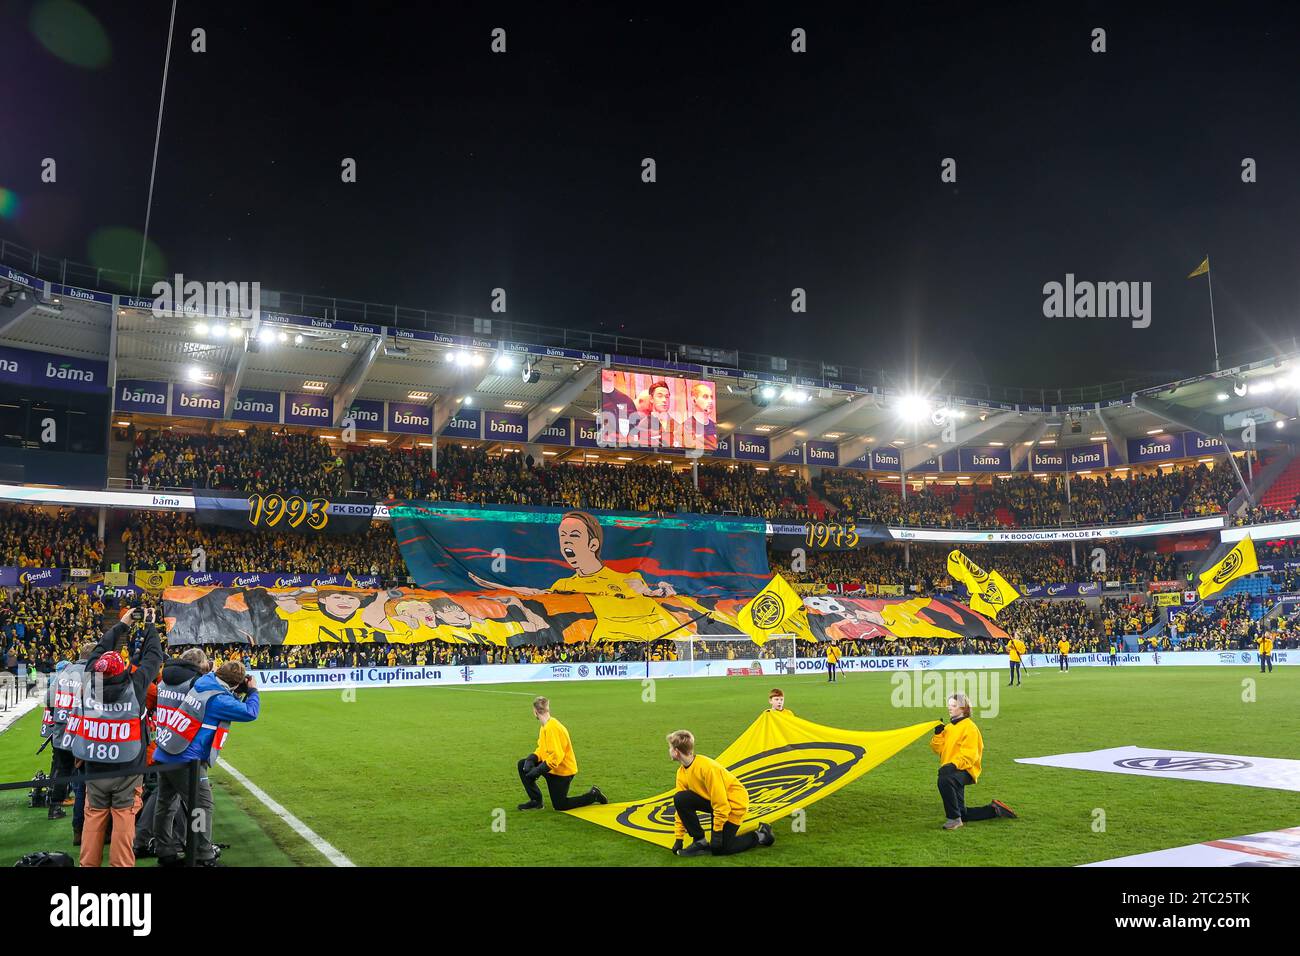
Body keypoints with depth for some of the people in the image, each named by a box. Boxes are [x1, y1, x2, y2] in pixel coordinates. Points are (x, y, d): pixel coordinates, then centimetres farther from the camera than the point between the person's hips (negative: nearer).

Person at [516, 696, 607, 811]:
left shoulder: (551, 728, -28)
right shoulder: (544, 727, 3)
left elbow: (556, 756, -31)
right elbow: (542, 749, 9)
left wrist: (538, 770, -26)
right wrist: (531, 759, -10)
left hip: (562, 771, -9)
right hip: (551, 766, 9)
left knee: (559, 806, 2)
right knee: (523, 765, 3)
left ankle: (593, 795, 13)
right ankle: (536, 801, 7)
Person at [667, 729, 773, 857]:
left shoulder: (707, 767, -30)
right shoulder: (682, 772, -5)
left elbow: (720, 802, -27)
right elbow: (682, 807, 0)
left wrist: (717, 832, -22)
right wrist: (678, 838, -2)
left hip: (734, 803, -7)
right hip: (712, 800, 7)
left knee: (718, 849, -13)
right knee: (680, 799, -15)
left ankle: (761, 835, 6)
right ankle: (700, 842, -5)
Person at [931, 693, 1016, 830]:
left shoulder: (969, 727, -9)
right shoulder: (949, 727, 15)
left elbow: (969, 754, -18)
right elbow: (939, 748, 11)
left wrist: (954, 765, -32)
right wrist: (938, 734, -5)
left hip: (964, 770, -8)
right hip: (951, 770, 8)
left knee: (944, 780, -41)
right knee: (963, 815, 9)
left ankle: (954, 818, -28)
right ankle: (994, 810, 28)